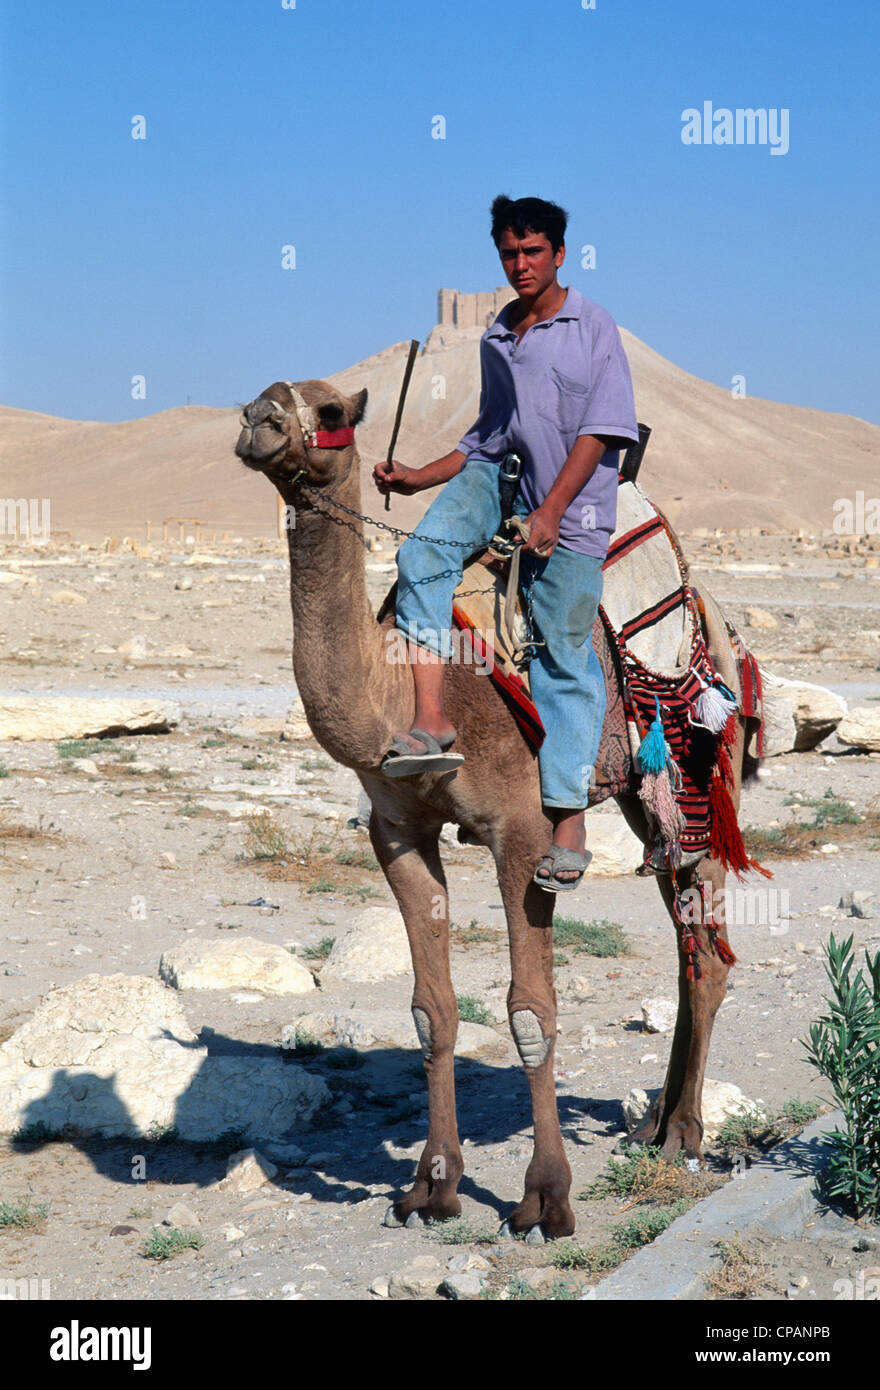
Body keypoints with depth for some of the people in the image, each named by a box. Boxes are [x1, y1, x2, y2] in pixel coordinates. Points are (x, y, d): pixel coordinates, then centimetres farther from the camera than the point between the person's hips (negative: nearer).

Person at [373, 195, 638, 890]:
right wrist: (420, 478, 10)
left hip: (571, 502, -5)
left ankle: (569, 822, 0)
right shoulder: (496, 337, 16)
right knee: (423, 551, -25)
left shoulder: (592, 325, -2)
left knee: (564, 657, -5)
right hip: (501, 475, 5)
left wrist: (551, 511, -16)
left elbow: (600, 429, -8)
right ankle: (431, 721, -27)